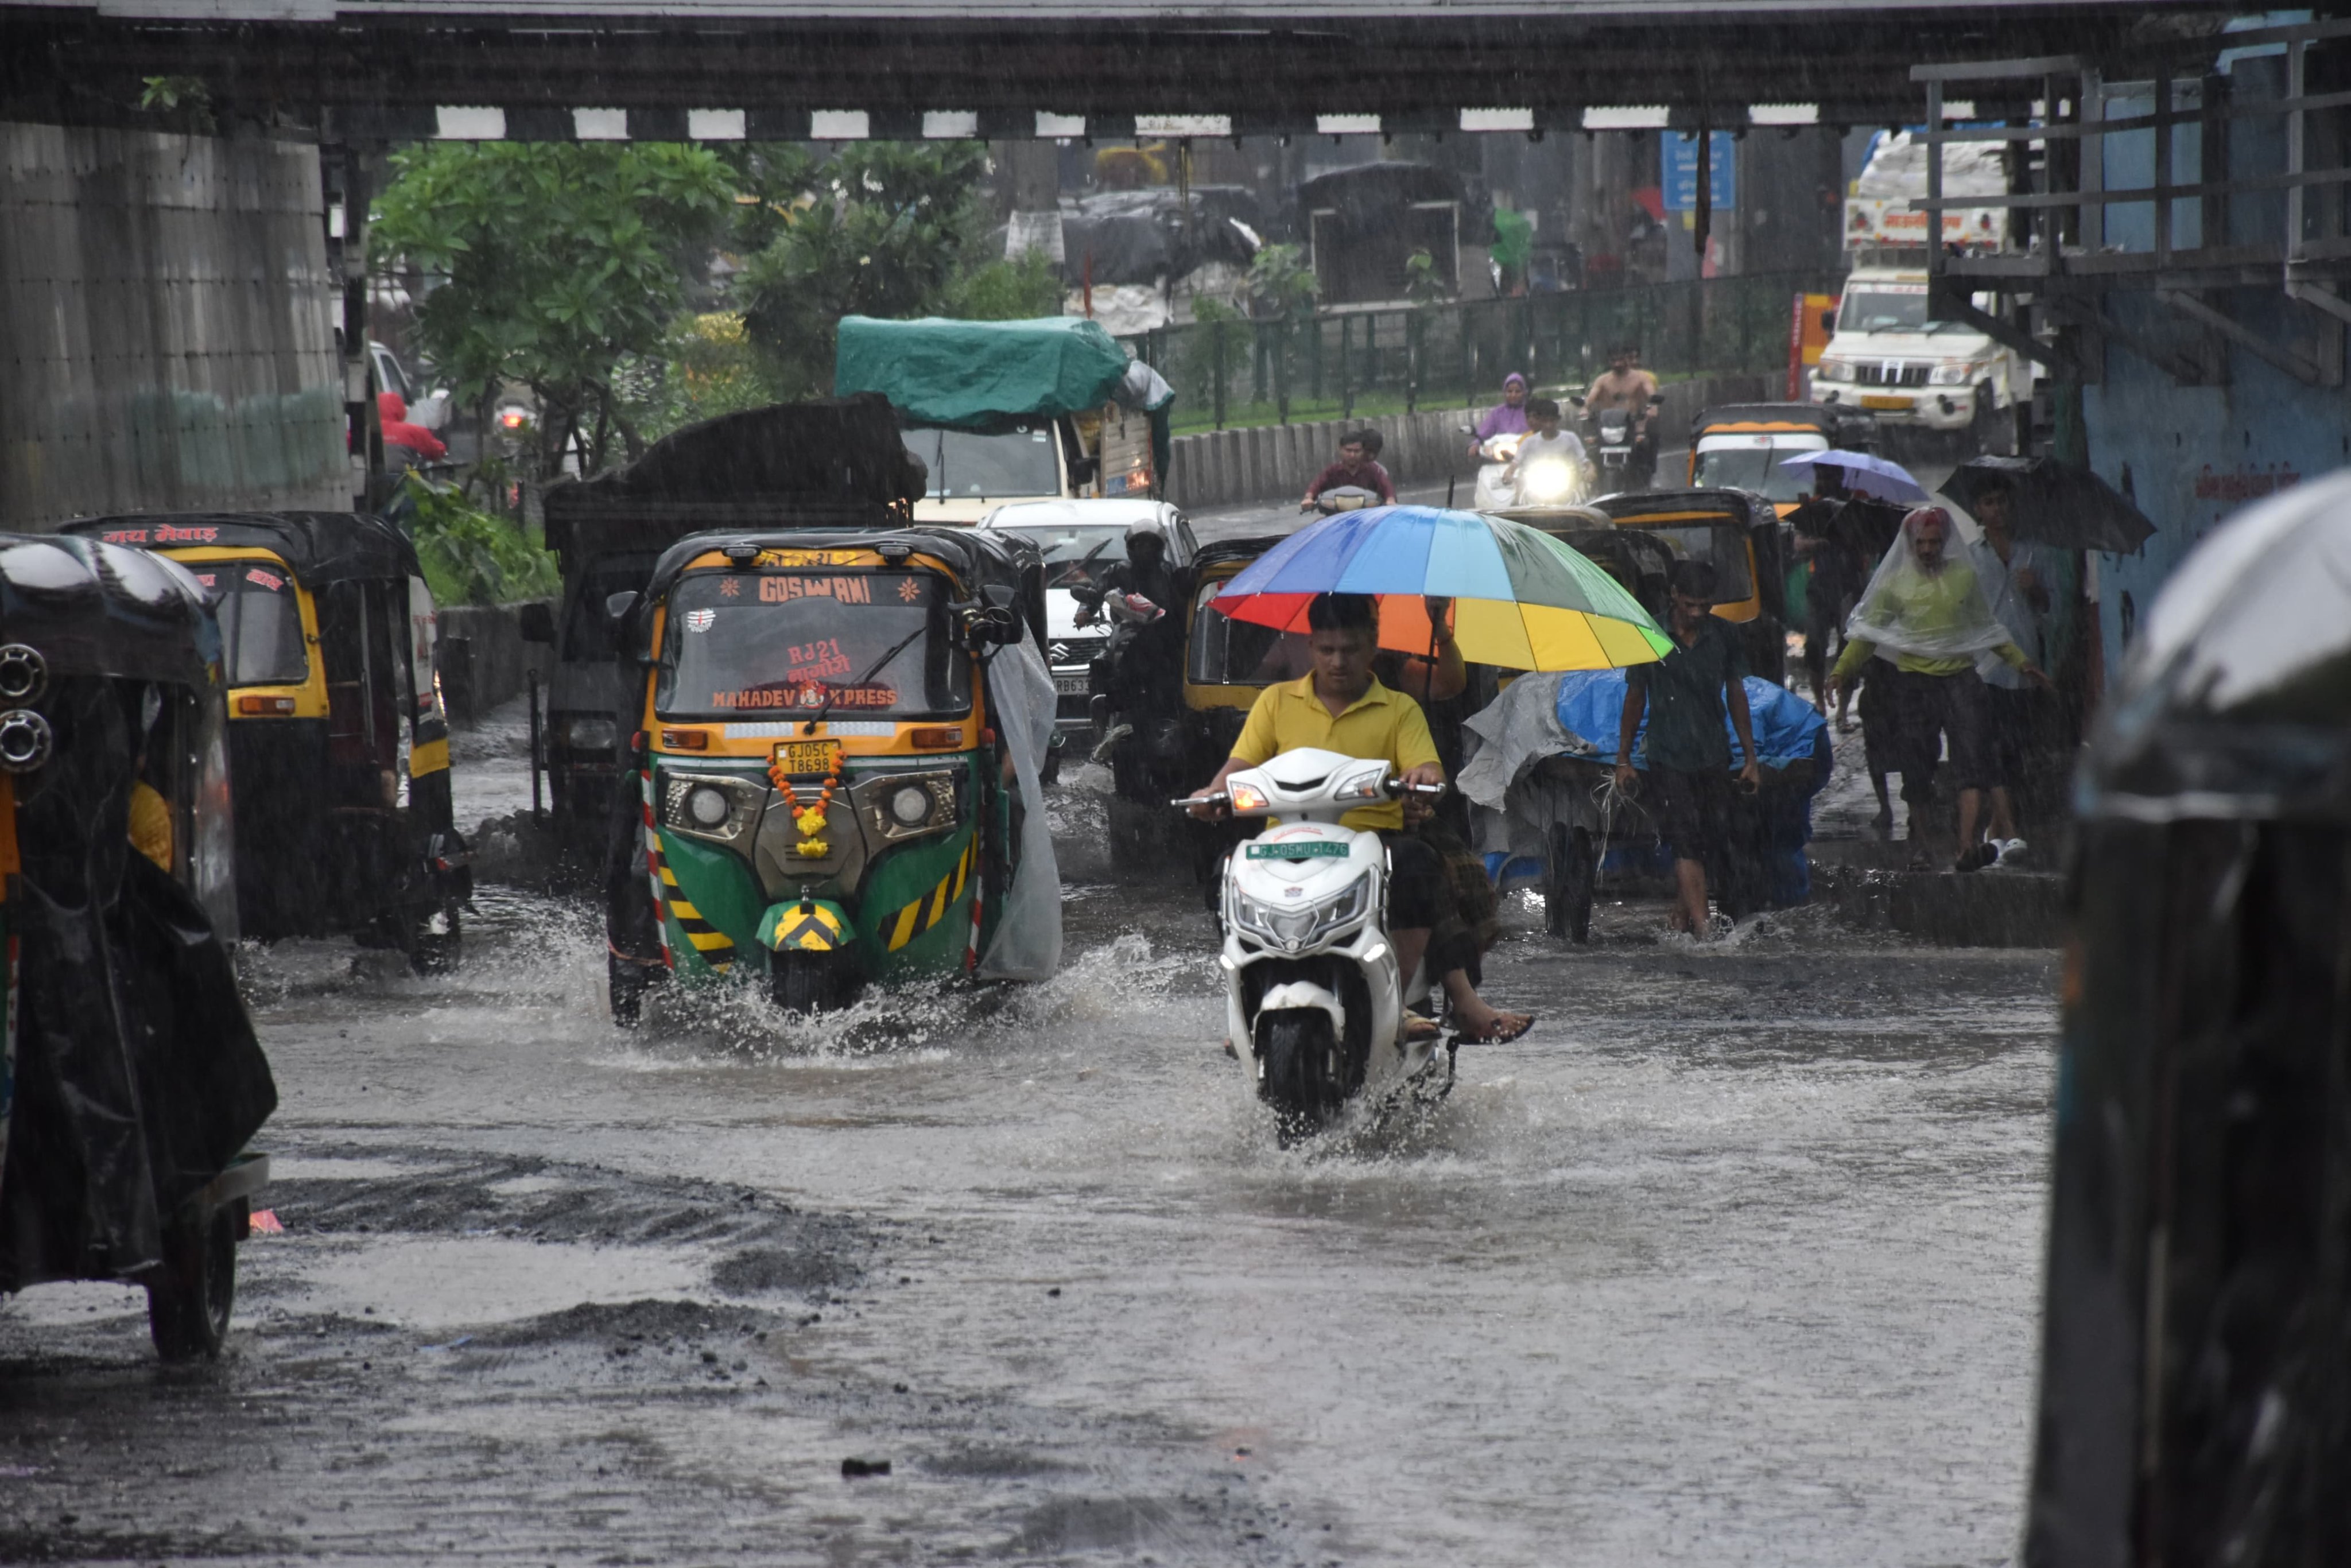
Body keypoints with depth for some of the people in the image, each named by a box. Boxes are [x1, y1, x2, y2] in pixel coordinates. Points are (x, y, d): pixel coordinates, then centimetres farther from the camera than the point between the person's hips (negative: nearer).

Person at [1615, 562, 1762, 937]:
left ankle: (1681, 918, 22)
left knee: (1711, 842, 5)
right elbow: (1635, 698, 3)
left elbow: (1736, 695, 12)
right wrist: (1623, 760, 3)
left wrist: (1751, 757, 12)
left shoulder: (1723, 636, 3)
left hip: (1713, 757, 3)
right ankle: (1702, 928, -17)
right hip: (1668, 757, -3)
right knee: (1687, 844, -11)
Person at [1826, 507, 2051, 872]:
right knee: (1916, 766, 2)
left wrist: (2020, 662, 22)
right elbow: (1867, 632, 4)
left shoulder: (1964, 575, 10)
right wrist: (1842, 670, -9)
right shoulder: (1894, 583, 5)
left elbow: (1986, 626, 21)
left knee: (1972, 759, -14)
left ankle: (1967, 846, -23)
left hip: (1959, 677, 0)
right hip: (1913, 681, 0)